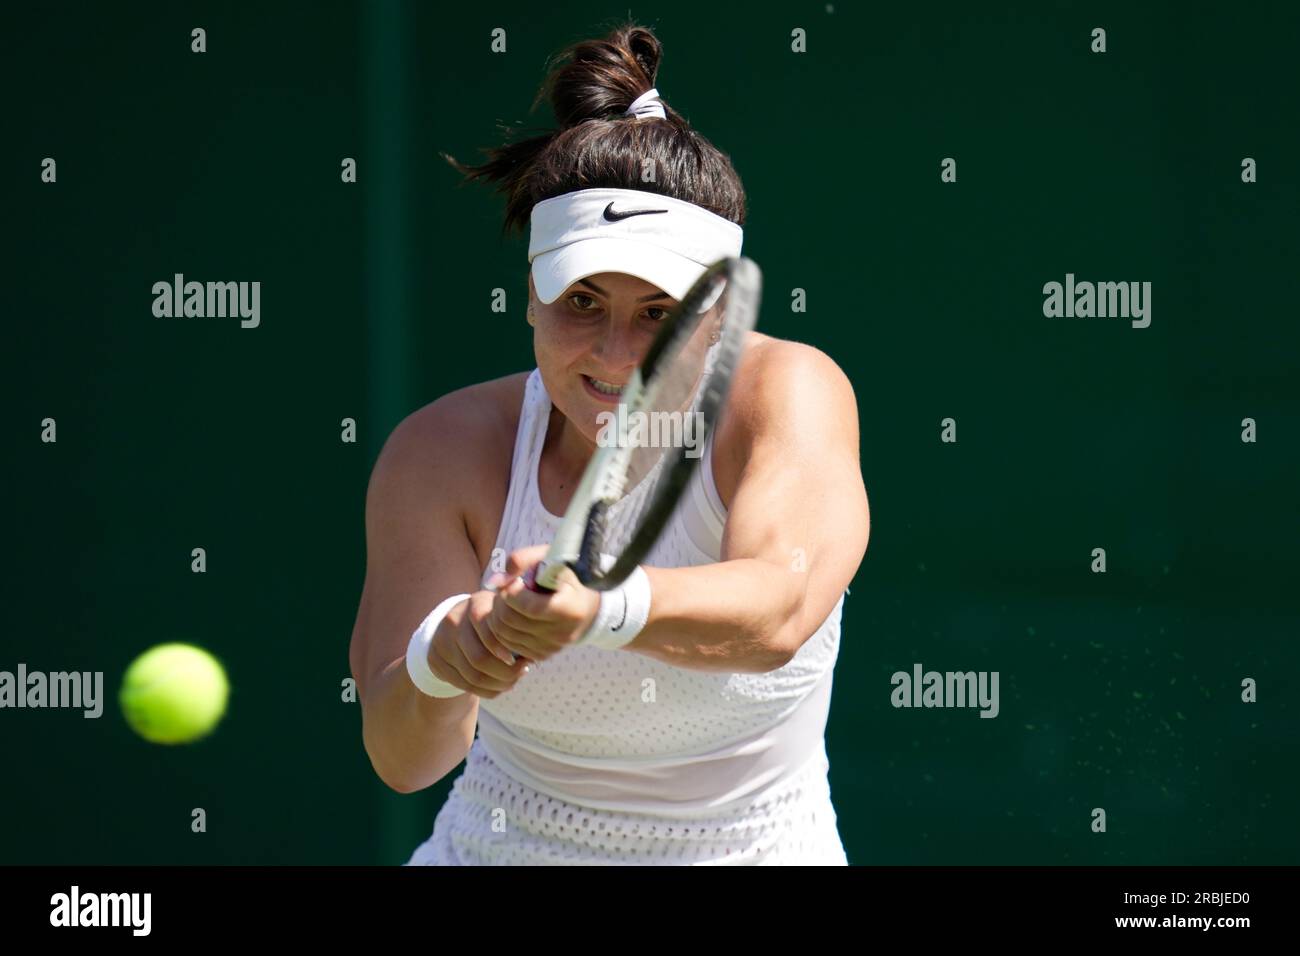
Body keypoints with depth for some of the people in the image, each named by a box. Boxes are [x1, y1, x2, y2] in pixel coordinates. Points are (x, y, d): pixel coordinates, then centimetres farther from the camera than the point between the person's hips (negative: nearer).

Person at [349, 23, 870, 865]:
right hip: (499, 851, 1)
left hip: (758, 850, 0)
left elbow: (779, 610, -35)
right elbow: (401, 756, -18)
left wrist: (604, 607, -52)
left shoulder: (789, 393, -16)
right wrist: (440, 662, -39)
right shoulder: (444, 452, -11)